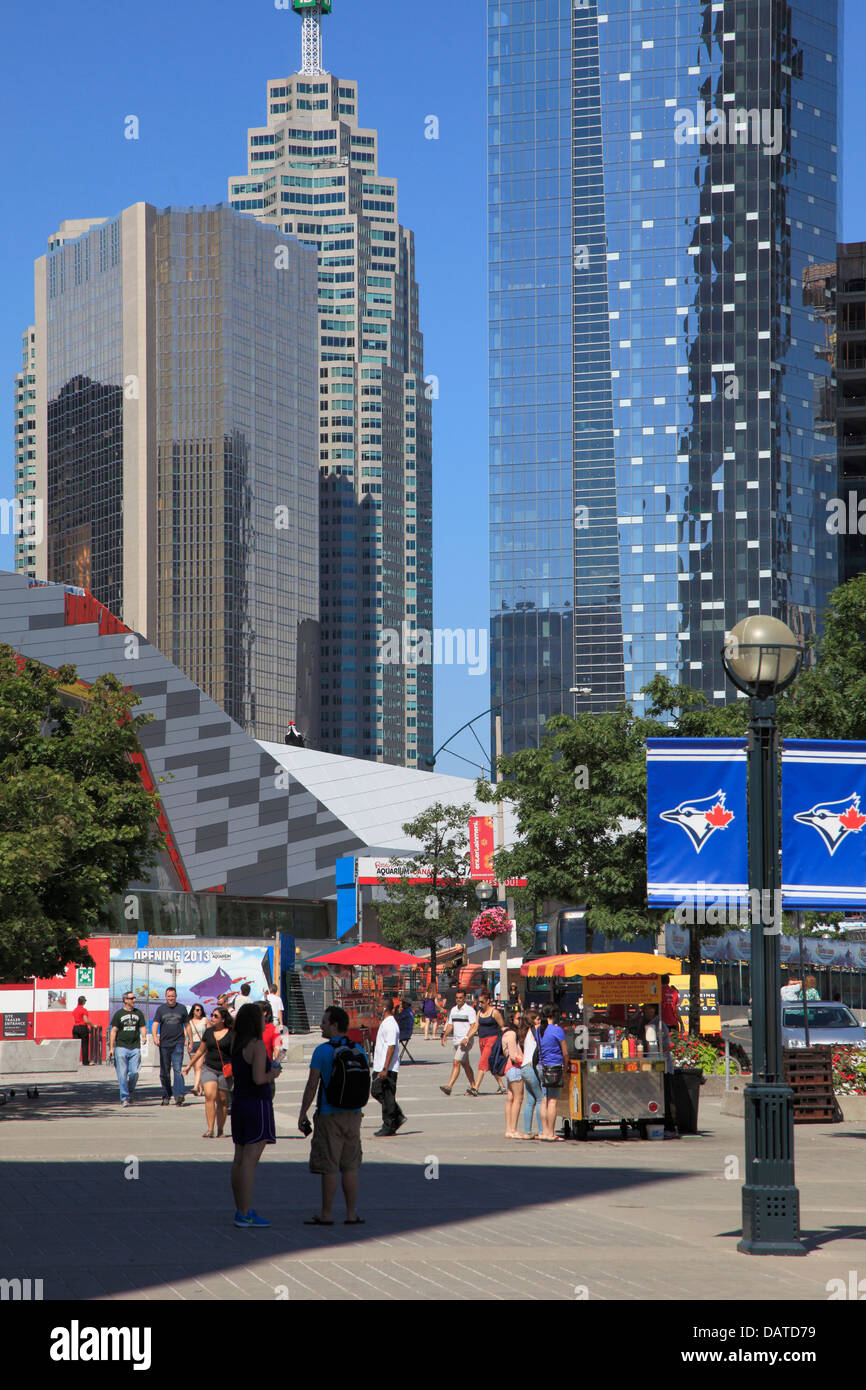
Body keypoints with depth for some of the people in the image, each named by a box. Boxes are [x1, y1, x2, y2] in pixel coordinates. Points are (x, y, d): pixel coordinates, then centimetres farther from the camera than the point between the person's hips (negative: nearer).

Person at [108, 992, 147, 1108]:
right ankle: (124, 1098, -1)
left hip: (135, 1047, 2)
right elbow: (113, 1031, 3)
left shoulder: (138, 1013, 13)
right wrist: (111, 1048, -4)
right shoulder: (119, 1014, 5)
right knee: (122, 1074, -6)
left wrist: (144, 1037, -12)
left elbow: (142, 1027, 11)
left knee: (134, 1072, -6)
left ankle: (131, 1091, 20)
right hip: (121, 1047, -2)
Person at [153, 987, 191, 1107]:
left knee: (178, 1069, -15)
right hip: (164, 1044, 2)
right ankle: (166, 1096, 16)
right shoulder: (161, 1009, 8)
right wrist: (155, 1037, -19)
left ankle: (179, 1094, -24)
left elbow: (187, 1025, 15)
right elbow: (155, 1025, -1)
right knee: (164, 1072, 6)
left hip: (178, 1043, -2)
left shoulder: (182, 1008, 9)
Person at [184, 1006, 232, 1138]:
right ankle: (210, 1130, -18)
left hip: (225, 1070, -2)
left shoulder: (231, 1034, -3)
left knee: (222, 1100, 2)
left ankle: (220, 1130, 16)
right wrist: (189, 1065, 25)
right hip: (209, 1068, 2)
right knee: (209, 1096, -15)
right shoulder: (208, 1032, 8)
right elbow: (201, 1051, 20)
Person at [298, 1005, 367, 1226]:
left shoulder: (322, 1051, -10)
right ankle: (351, 1214, 9)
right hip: (353, 1115, 5)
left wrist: (302, 1114, -5)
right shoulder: (358, 1050, 6)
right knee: (350, 1166, 9)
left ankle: (326, 1214, 1)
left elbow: (312, 1085, -11)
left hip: (329, 1115, -5)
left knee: (329, 1166, -1)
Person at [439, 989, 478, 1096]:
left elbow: (473, 1026, -14)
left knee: (456, 1062, -16)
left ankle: (449, 1087, -23)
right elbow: (450, 1024, 21)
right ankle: (473, 1088, 19)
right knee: (465, 1064, 12)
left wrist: (466, 1038, -24)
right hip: (456, 1041, 8)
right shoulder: (453, 1010, 14)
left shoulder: (470, 1010, -9)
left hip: (466, 1041, -8)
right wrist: (444, 1035, 6)